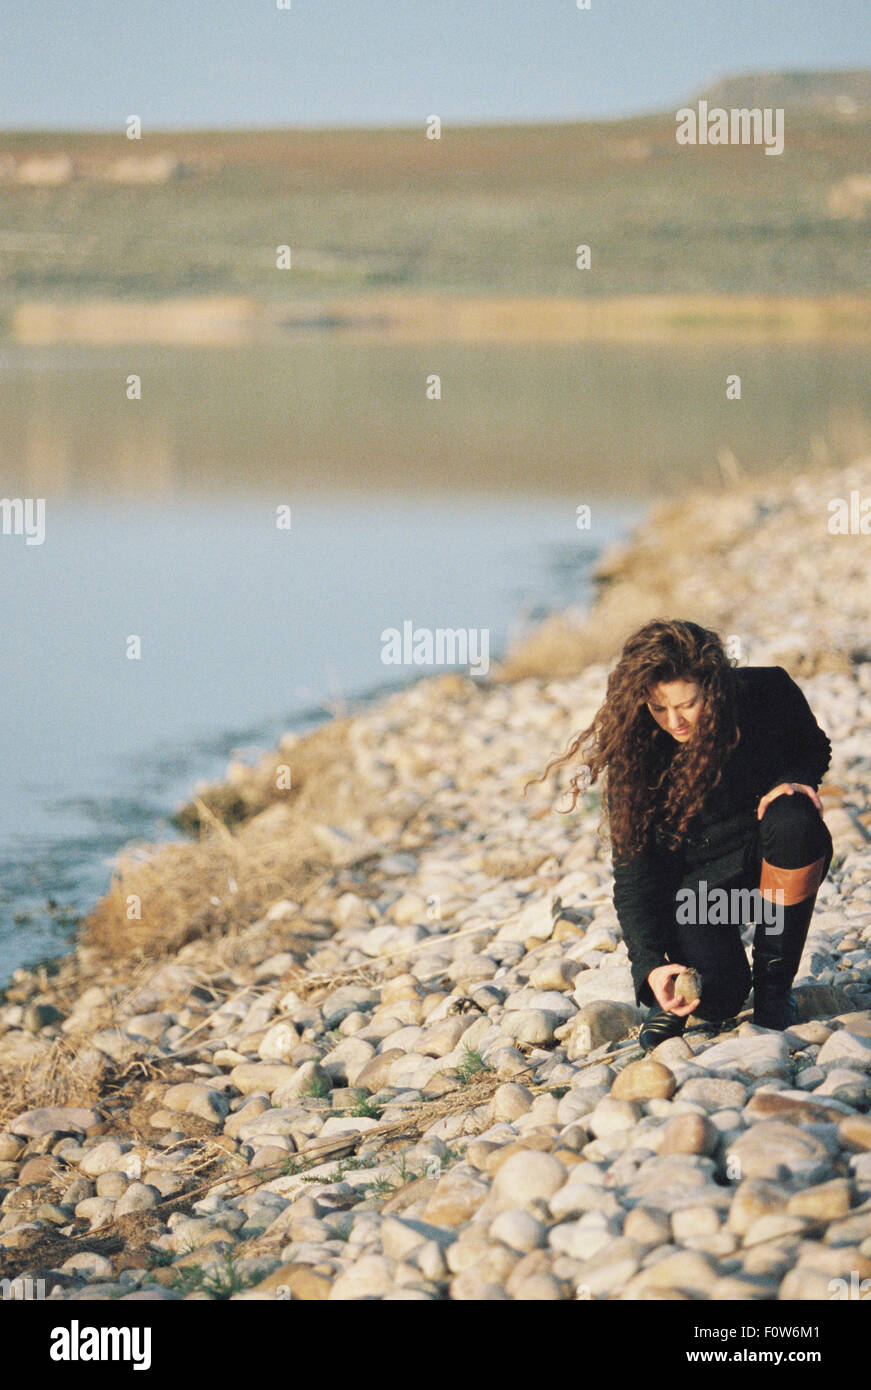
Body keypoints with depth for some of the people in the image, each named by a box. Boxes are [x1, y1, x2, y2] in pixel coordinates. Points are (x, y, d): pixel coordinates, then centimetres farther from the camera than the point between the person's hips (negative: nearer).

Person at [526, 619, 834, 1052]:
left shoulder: (768, 692, -17)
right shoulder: (633, 753, -19)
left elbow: (815, 749, 6)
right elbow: (632, 869, -17)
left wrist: (794, 781, -19)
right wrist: (651, 966, -31)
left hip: (773, 857, 2)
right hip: (696, 875, -2)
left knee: (793, 821, -35)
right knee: (714, 998, -29)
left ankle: (773, 980, -13)